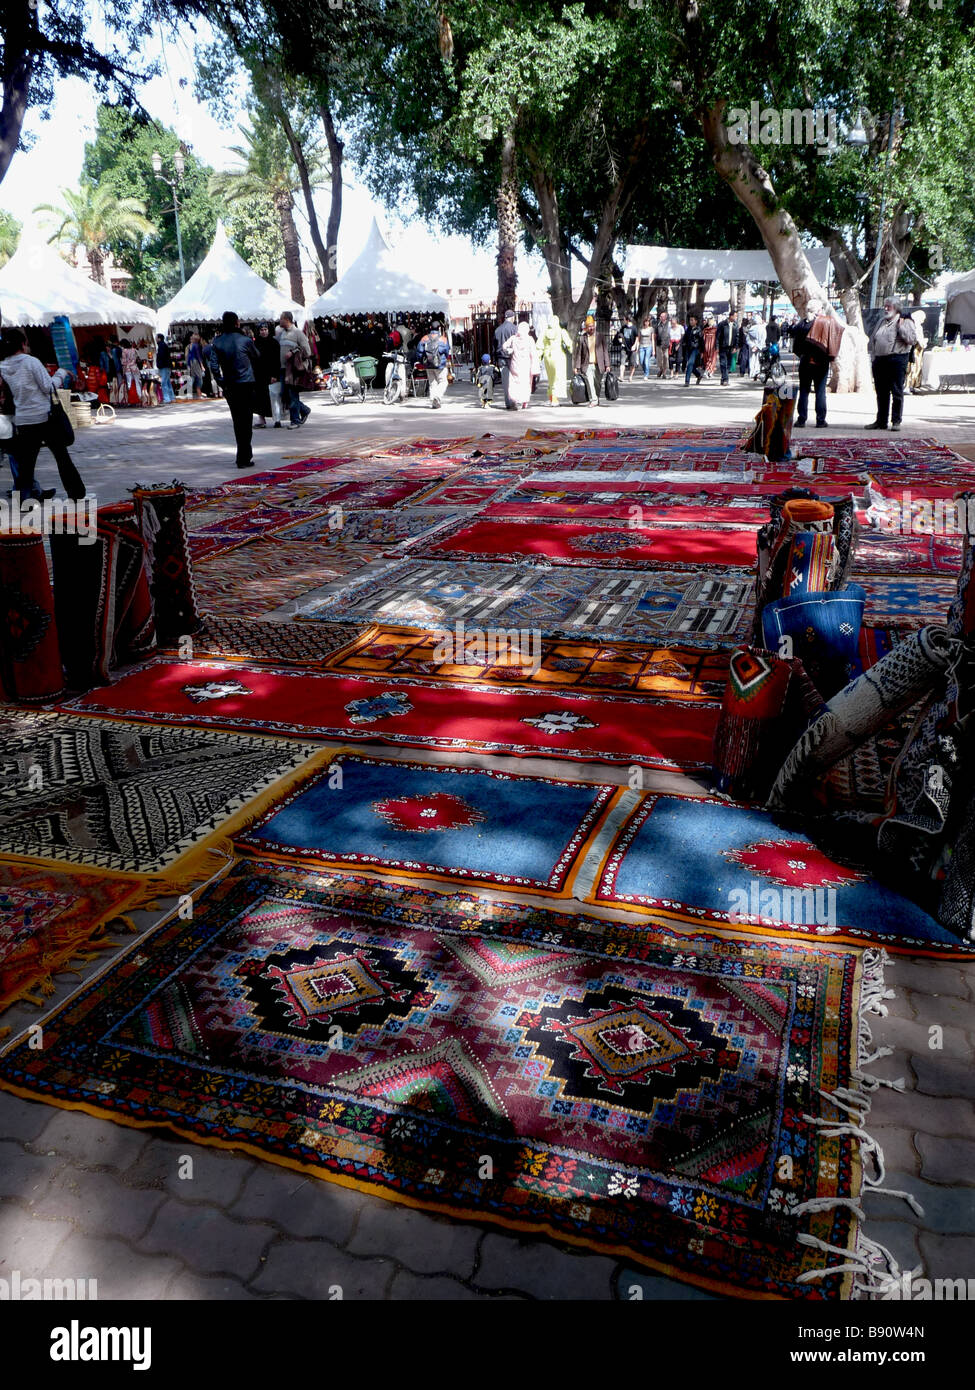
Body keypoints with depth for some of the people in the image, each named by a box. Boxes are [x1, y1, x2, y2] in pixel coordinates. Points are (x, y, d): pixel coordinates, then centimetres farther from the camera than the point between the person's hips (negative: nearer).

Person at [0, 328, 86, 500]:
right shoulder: (31, 361, -10)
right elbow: (48, 387, -10)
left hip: (22, 422, 4)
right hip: (44, 417, -4)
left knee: (26, 464, 10)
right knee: (62, 457, 6)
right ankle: (76, 494, 9)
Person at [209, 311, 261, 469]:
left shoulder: (217, 342, -1)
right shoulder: (245, 340, -6)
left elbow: (214, 365, -6)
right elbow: (257, 357, 10)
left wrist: (222, 382, 1)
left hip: (230, 386, 3)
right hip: (247, 384, -3)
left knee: (237, 421, 15)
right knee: (246, 422, -1)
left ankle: (245, 454, 23)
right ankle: (243, 459, -5)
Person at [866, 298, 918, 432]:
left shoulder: (905, 321, 1)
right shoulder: (881, 322, 20)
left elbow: (912, 339, -10)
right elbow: (872, 341, 25)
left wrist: (900, 327, -15)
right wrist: (873, 357, 12)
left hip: (897, 359, -6)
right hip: (879, 360, 6)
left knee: (897, 392, -5)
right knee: (881, 393, 9)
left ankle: (896, 421, -1)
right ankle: (881, 421, 16)